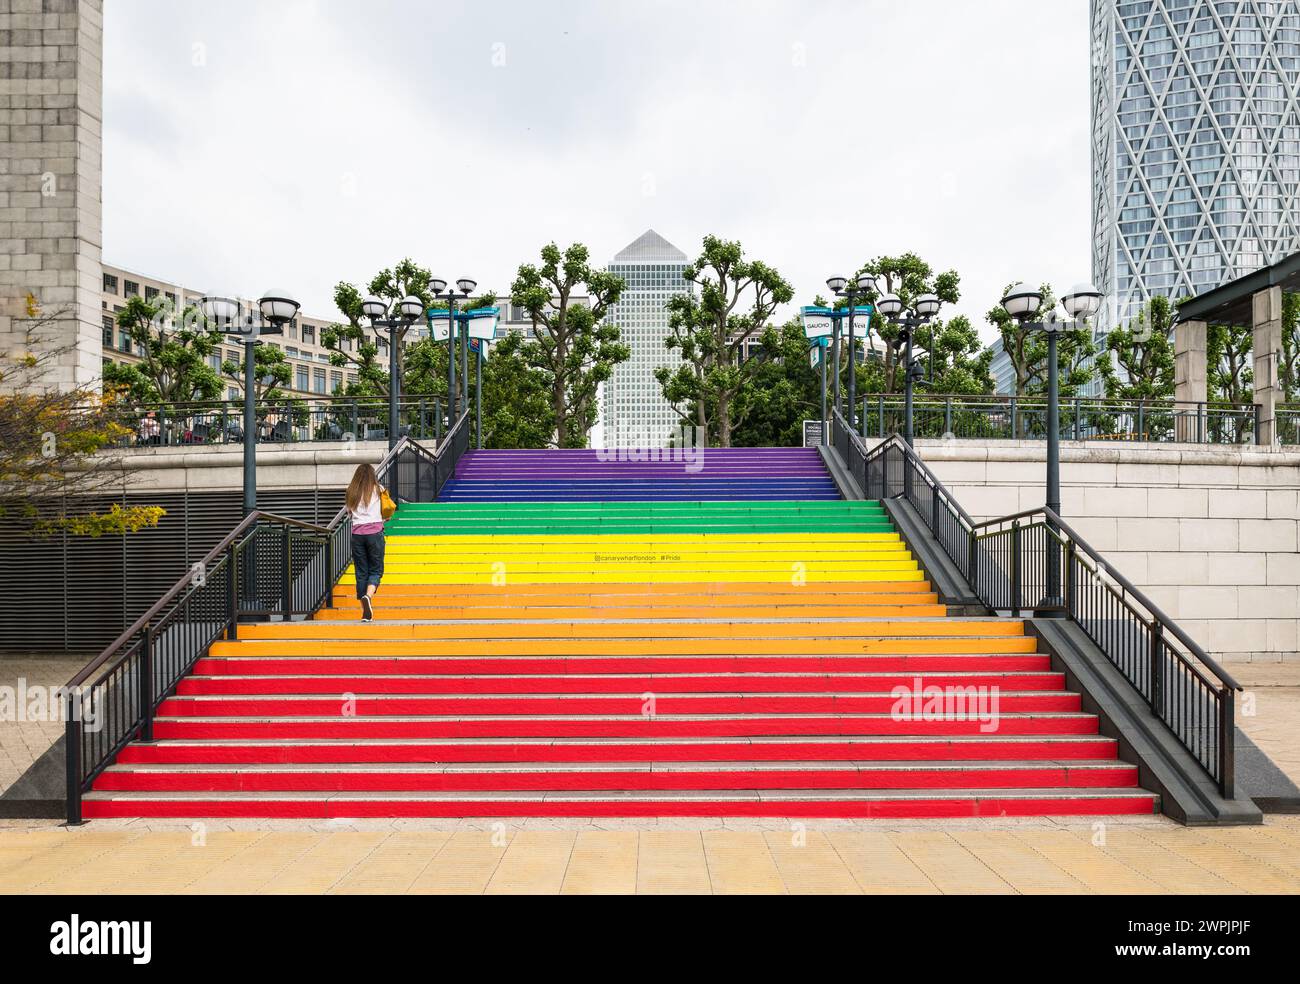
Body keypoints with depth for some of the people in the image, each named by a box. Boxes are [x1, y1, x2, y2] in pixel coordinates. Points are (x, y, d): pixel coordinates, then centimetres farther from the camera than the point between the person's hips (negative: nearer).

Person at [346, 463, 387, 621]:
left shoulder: (351, 492, 11)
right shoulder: (378, 489, 4)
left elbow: (349, 511, 12)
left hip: (357, 534, 3)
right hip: (375, 532, -2)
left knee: (361, 572, 7)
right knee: (376, 569, 4)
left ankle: (366, 612, 7)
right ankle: (368, 596, -24)